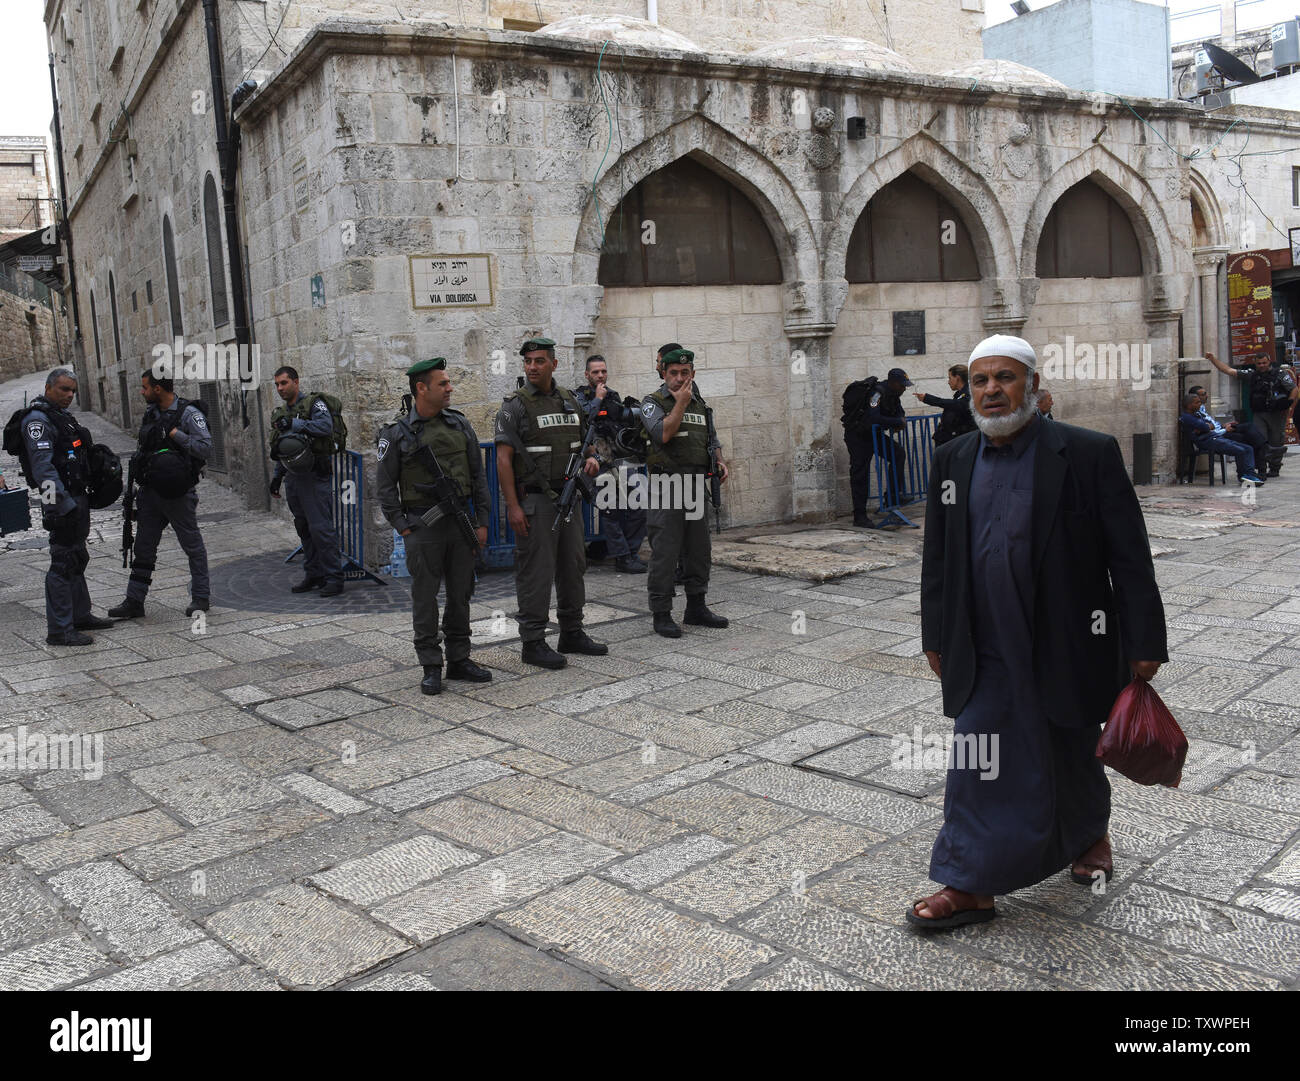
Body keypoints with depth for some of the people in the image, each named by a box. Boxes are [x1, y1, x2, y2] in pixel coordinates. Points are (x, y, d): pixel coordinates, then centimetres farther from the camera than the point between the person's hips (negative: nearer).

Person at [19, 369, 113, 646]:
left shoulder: (62, 416, 18)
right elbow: (43, 467, -23)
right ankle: (59, 630, -5)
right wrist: (60, 505, -28)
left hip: (76, 497, 10)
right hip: (62, 502, -10)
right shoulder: (38, 420, -14)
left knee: (77, 559, 18)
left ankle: (80, 615, 30)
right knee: (63, 563, -9)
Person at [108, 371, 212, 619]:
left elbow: (205, 447, -21)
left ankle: (200, 597, 15)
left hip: (178, 493, -7)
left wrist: (175, 434, -19)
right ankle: (134, 601, 15)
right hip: (150, 491, 7)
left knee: (192, 544, 4)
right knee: (143, 547, 9)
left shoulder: (188, 414, -11)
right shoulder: (150, 413, 11)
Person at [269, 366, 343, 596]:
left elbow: (326, 426, -25)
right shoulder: (280, 413, 18)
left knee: (321, 528, -10)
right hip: (292, 478, 8)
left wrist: (295, 424, -25)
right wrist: (277, 476, 21)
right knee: (304, 528, 11)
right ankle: (314, 575, 19)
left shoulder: (314, 403, -5)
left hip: (314, 476, -8)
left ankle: (334, 577, -4)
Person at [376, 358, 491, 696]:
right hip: (423, 526, -4)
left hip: (461, 521, 4)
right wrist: (403, 528, -6)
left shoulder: (460, 424, 7)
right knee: (425, 598, 2)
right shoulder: (397, 434, -4)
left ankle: (459, 660, 21)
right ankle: (431, 667, 10)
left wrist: (481, 521, 6)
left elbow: (478, 476, 11)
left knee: (461, 594, 10)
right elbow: (386, 487, -1)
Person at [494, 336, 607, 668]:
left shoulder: (570, 401, 11)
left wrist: (591, 458, -1)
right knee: (536, 572, -4)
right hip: (534, 501, -6)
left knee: (573, 567, 13)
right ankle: (533, 643, 4)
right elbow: (503, 459, -12)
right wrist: (513, 506, -18)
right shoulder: (515, 406, -8)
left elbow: (583, 442, 23)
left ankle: (572, 634, 25)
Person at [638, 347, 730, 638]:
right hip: (667, 486, -6)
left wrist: (720, 461, 8)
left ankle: (696, 608, 24)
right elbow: (663, 434, -20)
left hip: (696, 488, 7)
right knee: (665, 553, -5)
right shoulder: (653, 402, -2)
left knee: (699, 551, 12)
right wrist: (681, 403, -14)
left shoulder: (699, 404, 17)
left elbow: (710, 440, 26)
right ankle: (661, 614, 3)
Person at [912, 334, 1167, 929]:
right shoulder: (952, 461, 4)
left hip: (1068, 651, -2)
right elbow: (936, 559, 10)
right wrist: (936, 638, 10)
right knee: (978, 768, 1)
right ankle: (969, 887, 14)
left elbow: (1130, 557, -7)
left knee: (1073, 758, 16)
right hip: (986, 656, 3)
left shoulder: (1090, 454, -8)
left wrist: (1143, 643, -8)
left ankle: (1090, 835, 45)